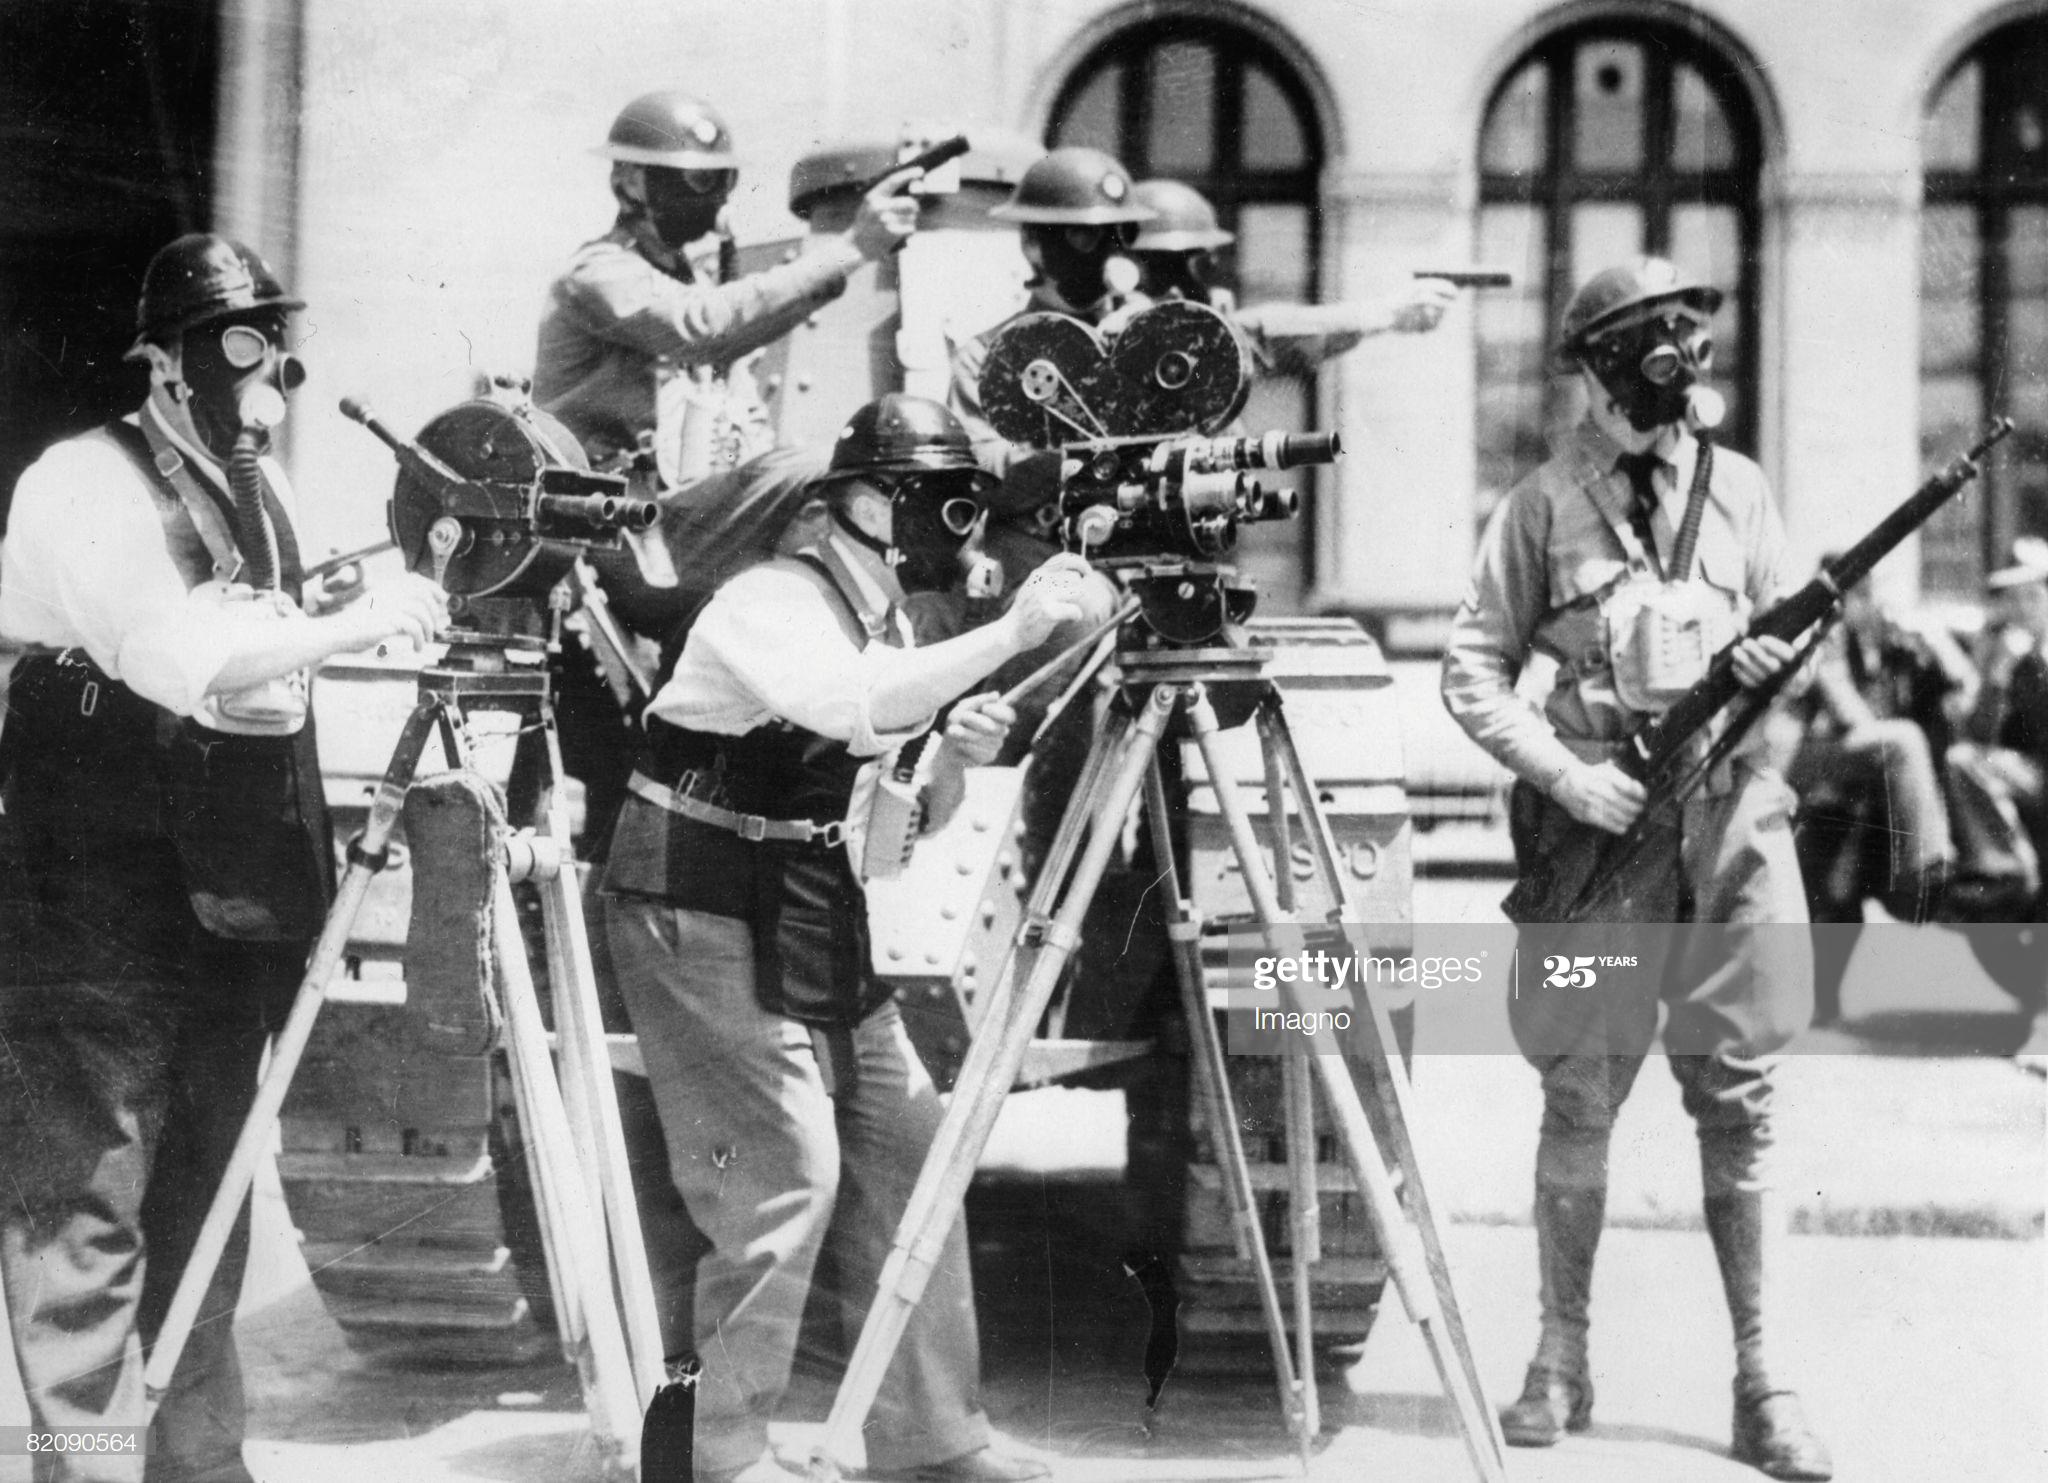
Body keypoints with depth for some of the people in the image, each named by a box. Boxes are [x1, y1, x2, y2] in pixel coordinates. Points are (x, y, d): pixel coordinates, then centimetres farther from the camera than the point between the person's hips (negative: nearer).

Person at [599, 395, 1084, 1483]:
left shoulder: (889, 626, 10)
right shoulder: (771, 605, -16)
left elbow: (904, 820, 14)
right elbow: (848, 702, -38)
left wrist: (956, 756, -7)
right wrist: (1008, 635, -38)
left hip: (823, 936, 9)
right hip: (703, 927, -9)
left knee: (908, 1156, 6)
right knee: (785, 1173, -14)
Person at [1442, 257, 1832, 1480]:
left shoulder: (1737, 486, 9)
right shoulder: (1543, 506, 2)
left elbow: (1792, 637, 12)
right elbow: (1473, 673, 1)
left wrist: (1782, 658, -11)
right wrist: (1564, 771, -11)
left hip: (1731, 822, 2)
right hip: (1597, 828, -2)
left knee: (1737, 1104, 2)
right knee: (1579, 1101, 4)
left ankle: (1761, 1376, 7)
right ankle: (1563, 1359, 16)